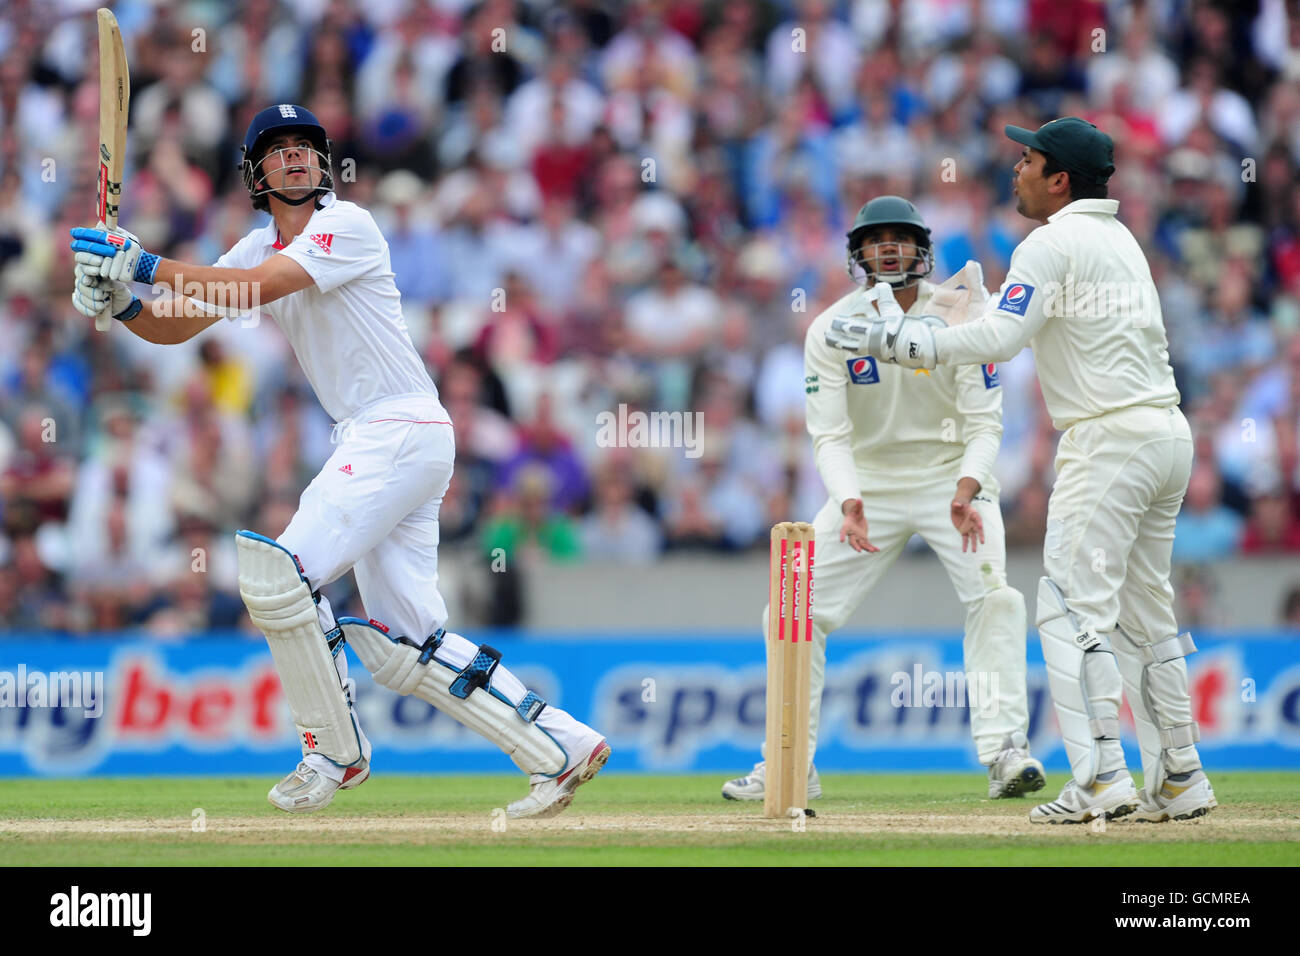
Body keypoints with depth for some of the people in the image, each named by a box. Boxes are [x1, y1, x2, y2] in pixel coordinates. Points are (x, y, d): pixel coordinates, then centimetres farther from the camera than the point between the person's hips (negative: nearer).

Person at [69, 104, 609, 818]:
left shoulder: (347, 225, -9)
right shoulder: (259, 249, 16)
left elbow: (256, 288, -22)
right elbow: (176, 327, 10)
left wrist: (146, 265, -24)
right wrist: (122, 302, -10)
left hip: (402, 431, -9)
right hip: (369, 441, 9)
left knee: (277, 575, -16)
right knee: (401, 647, 4)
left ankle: (335, 752, -1)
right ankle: (560, 748, 9)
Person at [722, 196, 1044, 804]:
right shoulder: (831, 330, -10)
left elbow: (984, 422, -15)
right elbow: (830, 435, -14)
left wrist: (966, 491, -35)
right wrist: (850, 504, -33)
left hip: (951, 474, -2)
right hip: (867, 482, 2)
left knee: (993, 596, -26)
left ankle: (1003, 752, -25)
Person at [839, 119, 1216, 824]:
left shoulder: (1053, 244, -8)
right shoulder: (1121, 239, 20)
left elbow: (997, 339, -17)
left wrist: (900, 341, -11)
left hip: (1109, 440, -9)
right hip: (1168, 433, 9)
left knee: (1073, 607, -10)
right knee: (1143, 612, 13)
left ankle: (1101, 776, -18)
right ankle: (1179, 780, 13)